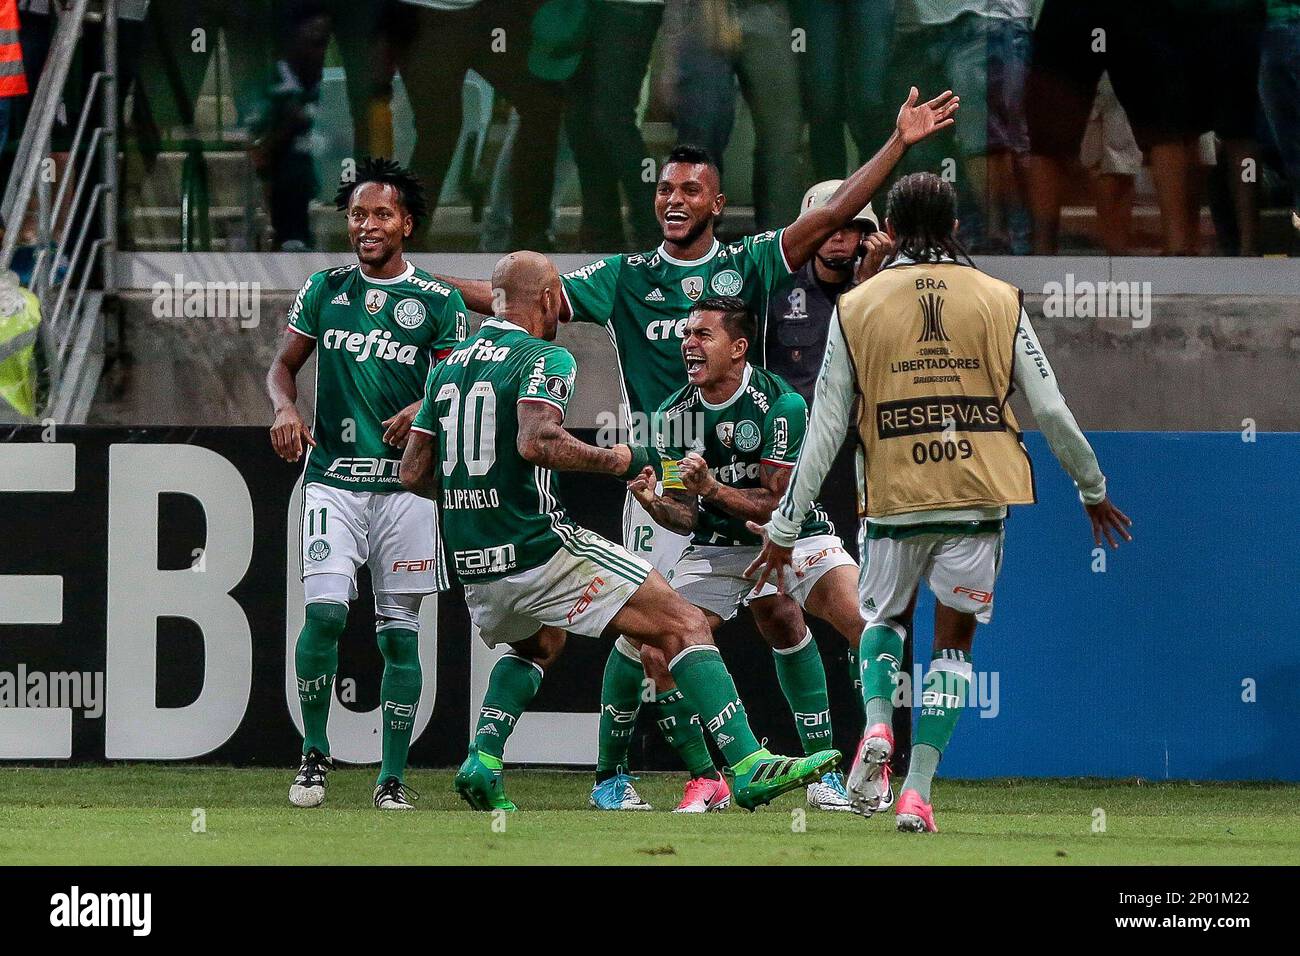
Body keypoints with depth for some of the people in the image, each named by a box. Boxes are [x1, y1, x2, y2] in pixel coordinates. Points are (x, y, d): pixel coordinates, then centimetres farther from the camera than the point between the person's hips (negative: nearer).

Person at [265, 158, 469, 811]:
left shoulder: (436, 302, 4)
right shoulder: (325, 290, 9)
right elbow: (283, 365, 15)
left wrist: (425, 410, -15)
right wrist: (284, 408, -6)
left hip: (406, 482, 0)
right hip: (332, 479, 1)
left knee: (398, 629, 1)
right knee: (324, 609, -15)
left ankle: (393, 777, 8)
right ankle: (314, 752, 2)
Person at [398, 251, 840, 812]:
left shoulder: (449, 366, 14)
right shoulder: (545, 359, -8)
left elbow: (413, 474, 14)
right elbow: (537, 441, -26)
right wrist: (617, 461, -12)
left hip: (472, 566, 7)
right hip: (540, 549, -7)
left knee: (534, 645, 37)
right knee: (684, 627, -4)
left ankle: (482, 758, 16)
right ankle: (748, 765, -16)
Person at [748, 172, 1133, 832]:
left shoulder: (856, 308, 3)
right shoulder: (1000, 301, 3)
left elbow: (824, 429, 3)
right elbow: (1051, 411, 4)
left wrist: (784, 527, 10)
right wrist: (1093, 489, 19)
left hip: (894, 498, 0)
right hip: (978, 496, 0)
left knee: (883, 618, 23)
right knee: (954, 637, 9)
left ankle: (877, 725, -4)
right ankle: (918, 791, -1)